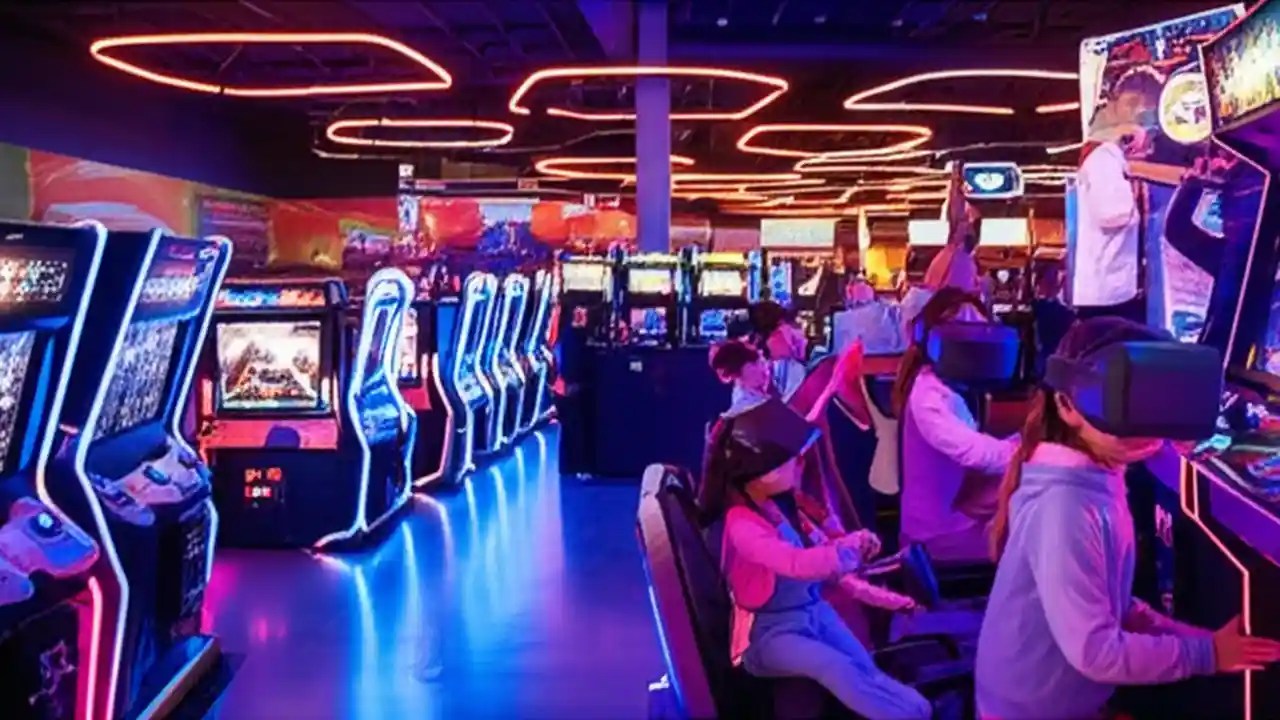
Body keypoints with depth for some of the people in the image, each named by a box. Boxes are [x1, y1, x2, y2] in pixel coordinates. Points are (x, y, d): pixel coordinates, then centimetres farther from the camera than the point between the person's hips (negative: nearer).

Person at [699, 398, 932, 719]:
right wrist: (850, 548, -24)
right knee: (839, 670, -29)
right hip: (771, 631, -9)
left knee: (866, 668, -12)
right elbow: (796, 563, -34)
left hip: (813, 609, 9)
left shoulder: (780, 504, 5)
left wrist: (852, 543, -6)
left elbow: (816, 545, 14)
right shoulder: (742, 525, -24)